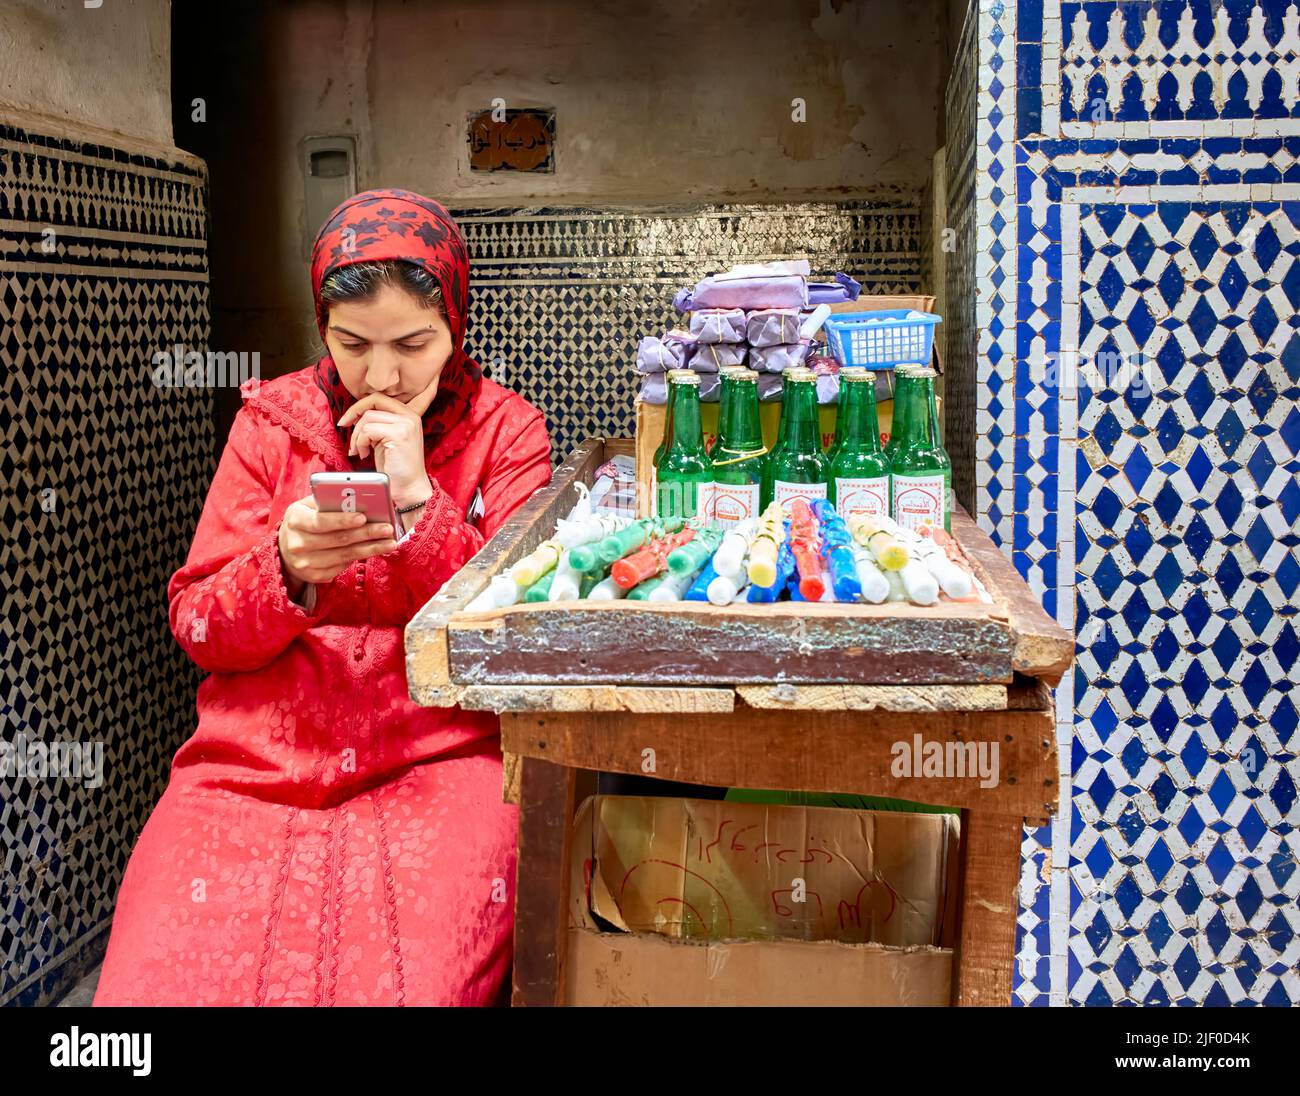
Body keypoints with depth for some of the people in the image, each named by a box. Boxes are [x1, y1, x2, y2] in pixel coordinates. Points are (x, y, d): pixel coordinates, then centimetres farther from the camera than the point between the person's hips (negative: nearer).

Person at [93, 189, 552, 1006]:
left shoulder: (506, 430, 4)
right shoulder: (272, 420, 8)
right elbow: (197, 627, 5)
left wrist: (419, 500, -13)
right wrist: (285, 569, -16)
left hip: (438, 758, -1)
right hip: (259, 756, 2)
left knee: (411, 980, -28)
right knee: (165, 979, -20)